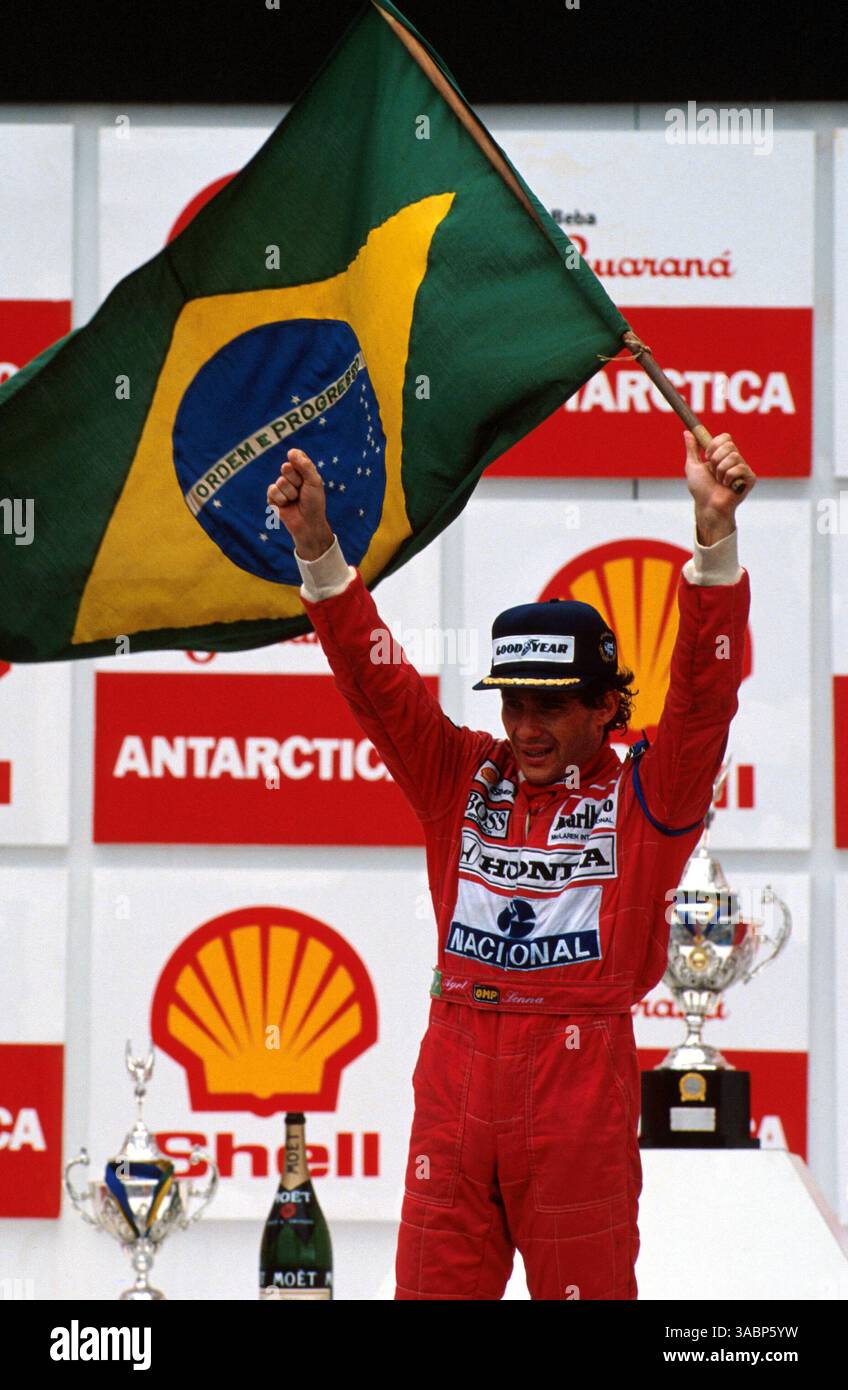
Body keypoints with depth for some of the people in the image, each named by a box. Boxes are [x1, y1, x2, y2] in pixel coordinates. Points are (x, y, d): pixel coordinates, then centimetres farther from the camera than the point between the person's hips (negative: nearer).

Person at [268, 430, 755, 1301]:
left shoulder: (644, 798, 1)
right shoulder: (462, 779, 10)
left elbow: (704, 690, -11)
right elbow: (375, 680, 4)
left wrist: (714, 535, -25)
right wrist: (316, 549, -10)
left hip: (582, 1082, -3)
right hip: (455, 1085, 3)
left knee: (587, 1287, 2)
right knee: (431, 1285, 5)